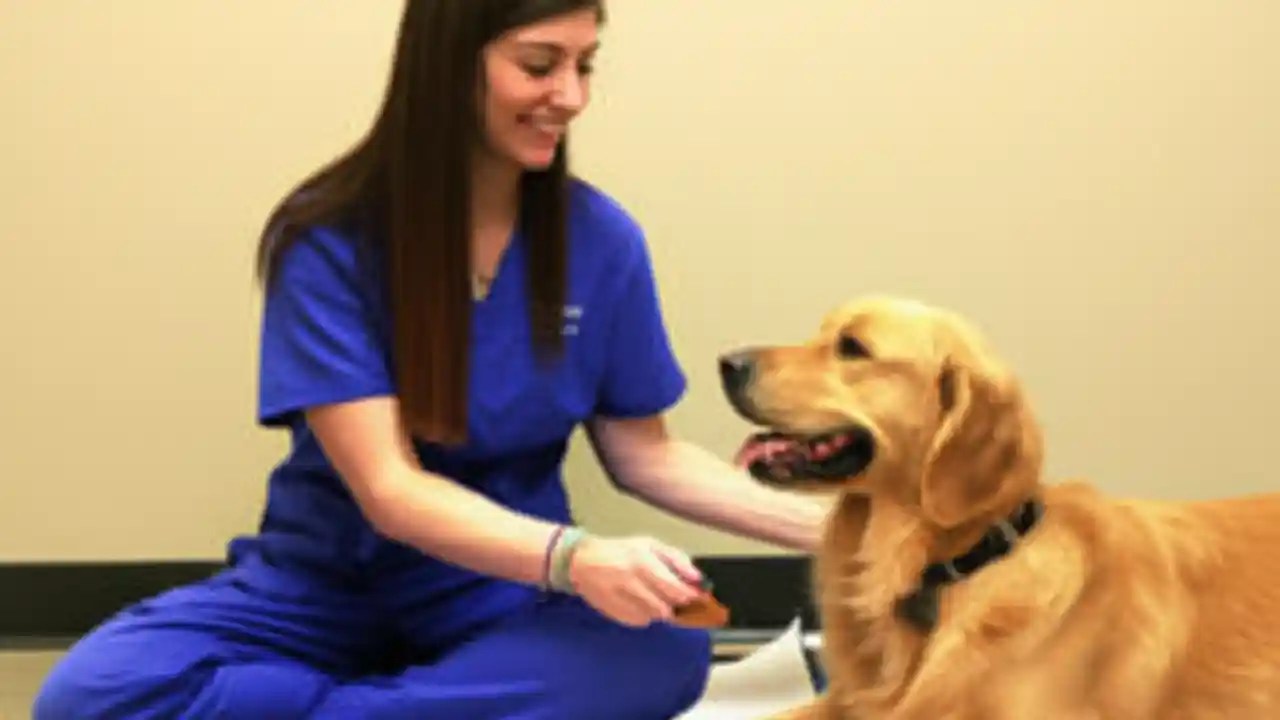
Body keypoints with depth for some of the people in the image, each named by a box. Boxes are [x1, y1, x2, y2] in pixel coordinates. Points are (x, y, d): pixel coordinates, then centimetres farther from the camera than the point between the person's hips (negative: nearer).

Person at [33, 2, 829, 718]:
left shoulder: (602, 240, -6)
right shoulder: (326, 237, -15)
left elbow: (643, 453, 5)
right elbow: (389, 491, -21)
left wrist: (816, 523, -12)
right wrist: (575, 557, -39)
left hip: (502, 588, 2)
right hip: (329, 577, -2)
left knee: (665, 652, -32)